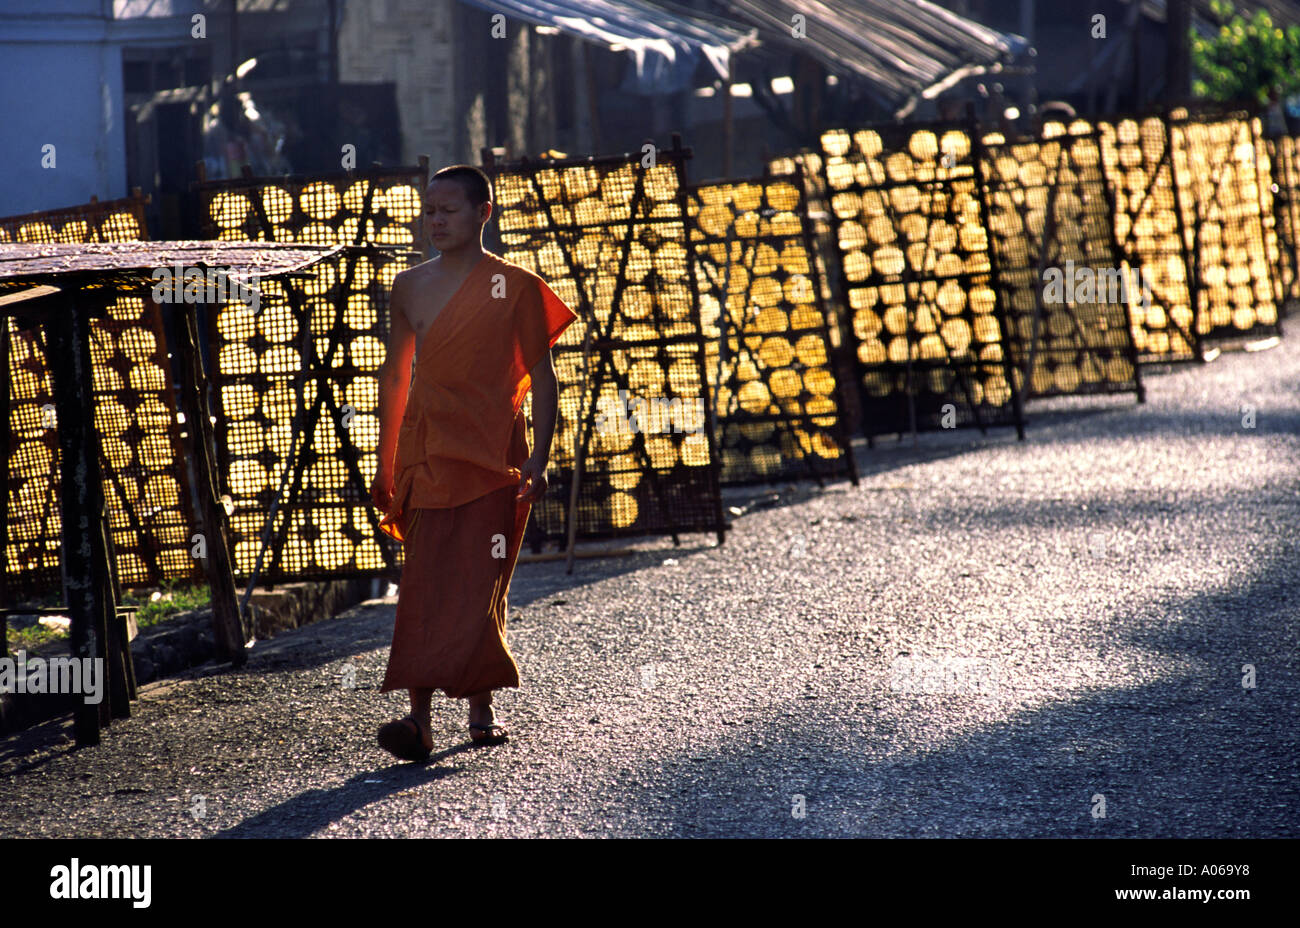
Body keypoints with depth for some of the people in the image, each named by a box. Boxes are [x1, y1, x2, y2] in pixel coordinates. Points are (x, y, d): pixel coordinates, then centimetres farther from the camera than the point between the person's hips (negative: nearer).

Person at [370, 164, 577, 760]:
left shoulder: (515, 288, 0)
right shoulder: (410, 288, 11)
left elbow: (541, 378, 0)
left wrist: (539, 458, -10)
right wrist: (386, 463, 17)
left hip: (493, 459, -3)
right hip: (427, 458, 3)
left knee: (481, 588, -5)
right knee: (423, 588, -4)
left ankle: (481, 709, 3)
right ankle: (419, 719, -6)